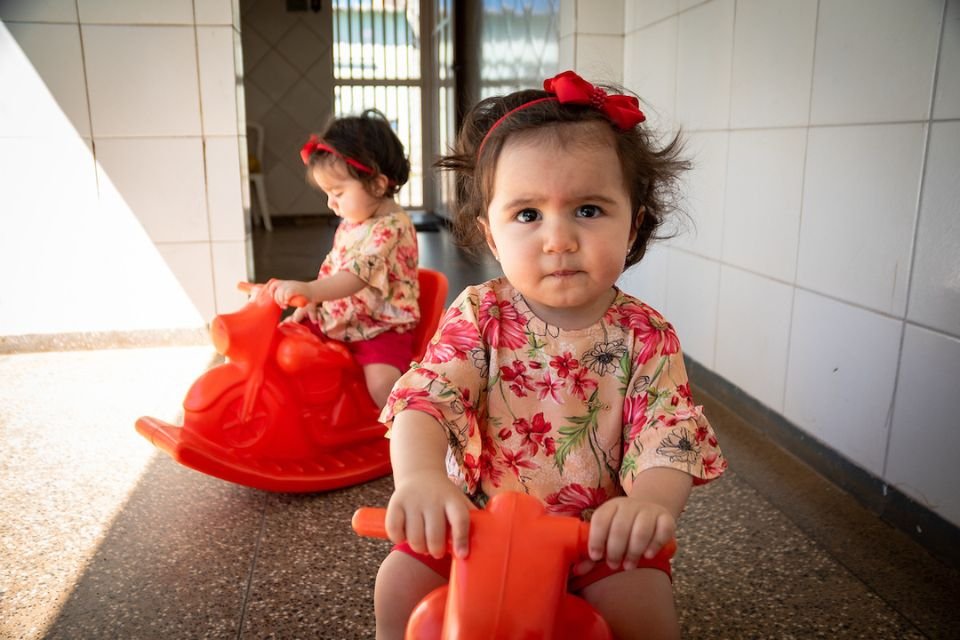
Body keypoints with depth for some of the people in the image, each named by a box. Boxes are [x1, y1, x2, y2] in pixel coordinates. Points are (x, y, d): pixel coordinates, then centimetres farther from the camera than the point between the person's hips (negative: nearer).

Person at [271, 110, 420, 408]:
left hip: (382, 326, -9)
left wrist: (309, 290, -44)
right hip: (336, 317, 9)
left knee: (382, 384, -30)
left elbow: (358, 275, -32)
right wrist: (309, 303, 7)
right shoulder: (351, 222, 9)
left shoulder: (391, 226, -20)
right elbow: (332, 269, 17)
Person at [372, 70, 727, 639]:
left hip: (598, 530, 0)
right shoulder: (479, 316, -11)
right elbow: (425, 401, -22)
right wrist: (420, 476, -44)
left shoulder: (646, 337, -11)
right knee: (399, 586, -10)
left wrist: (651, 500, -42)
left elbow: (668, 438, -18)